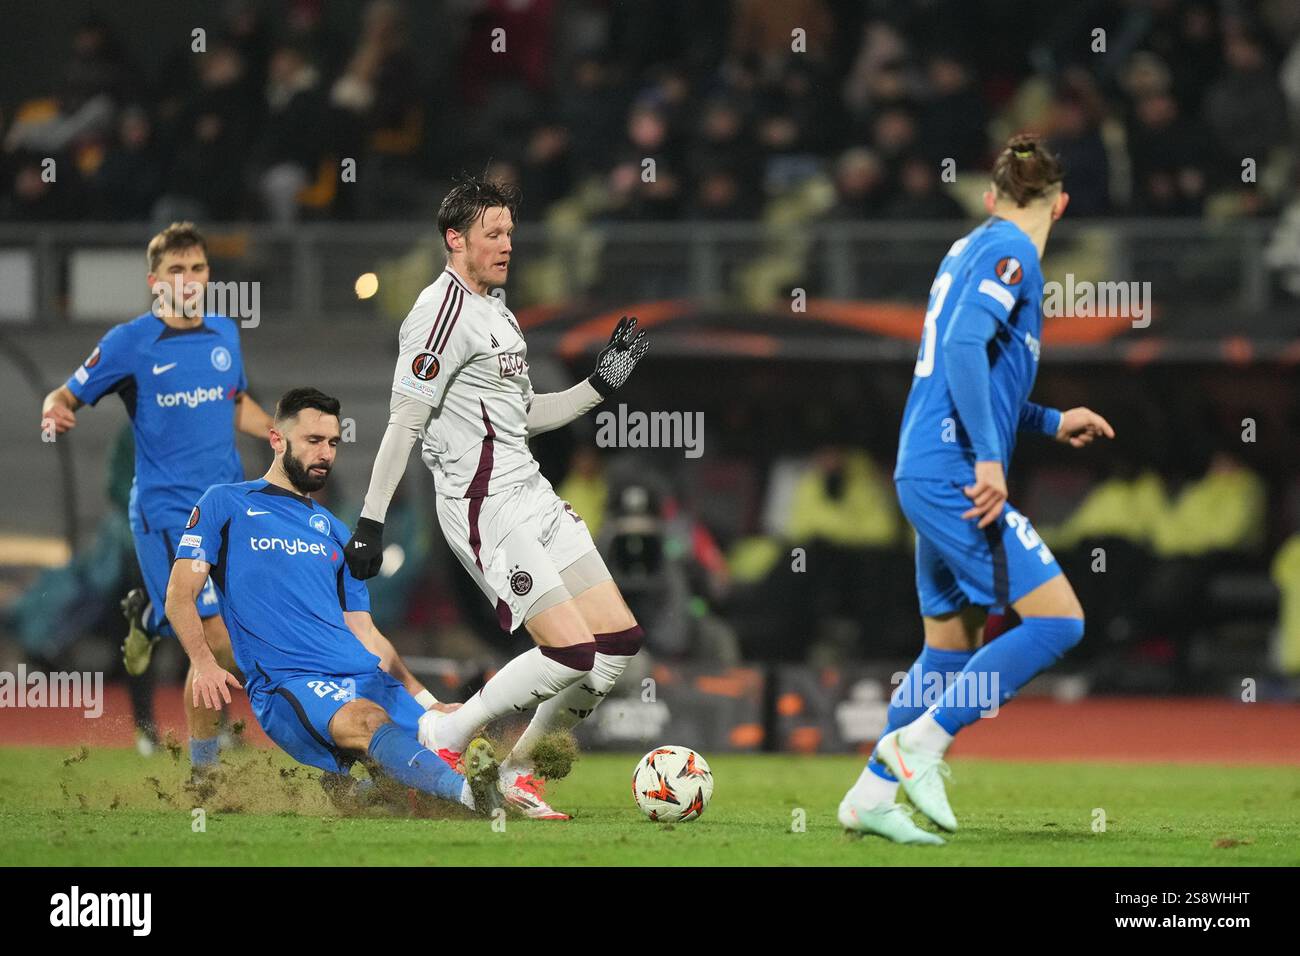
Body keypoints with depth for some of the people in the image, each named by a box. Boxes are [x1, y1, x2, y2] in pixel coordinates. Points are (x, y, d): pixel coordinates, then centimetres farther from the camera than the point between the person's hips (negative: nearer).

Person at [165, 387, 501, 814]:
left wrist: (427, 702, 18)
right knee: (368, 721, -39)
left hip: (366, 678, 7)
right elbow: (180, 595, 4)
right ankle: (468, 792, -60)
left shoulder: (333, 532, 28)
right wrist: (203, 662, -15)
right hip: (287, 683, -7)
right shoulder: (225, 504, 13)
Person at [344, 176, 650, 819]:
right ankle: (444, 739, 0)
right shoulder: (445, 313, -13)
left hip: (532, 494, 10)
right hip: (486, 507, -10)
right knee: (572, 651, -17)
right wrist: (370, 522, -20)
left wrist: (603, 384, 17)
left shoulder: (496, 312, 18)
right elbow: (404, 423, -17)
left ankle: (520, 772, 13)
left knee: (620, 640, 2)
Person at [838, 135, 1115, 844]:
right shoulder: (1009, 253, -8)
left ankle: (871, 796, 18)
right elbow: (964, 346, -23)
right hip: (954, 474, -10)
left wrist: (1053, 423, 30)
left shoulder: (971, 249, 19)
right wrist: (989, 458, -24)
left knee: (951, 646, 15)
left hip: (927, 476, 10)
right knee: (1057, 620, -11)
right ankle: (921, 741, -10)